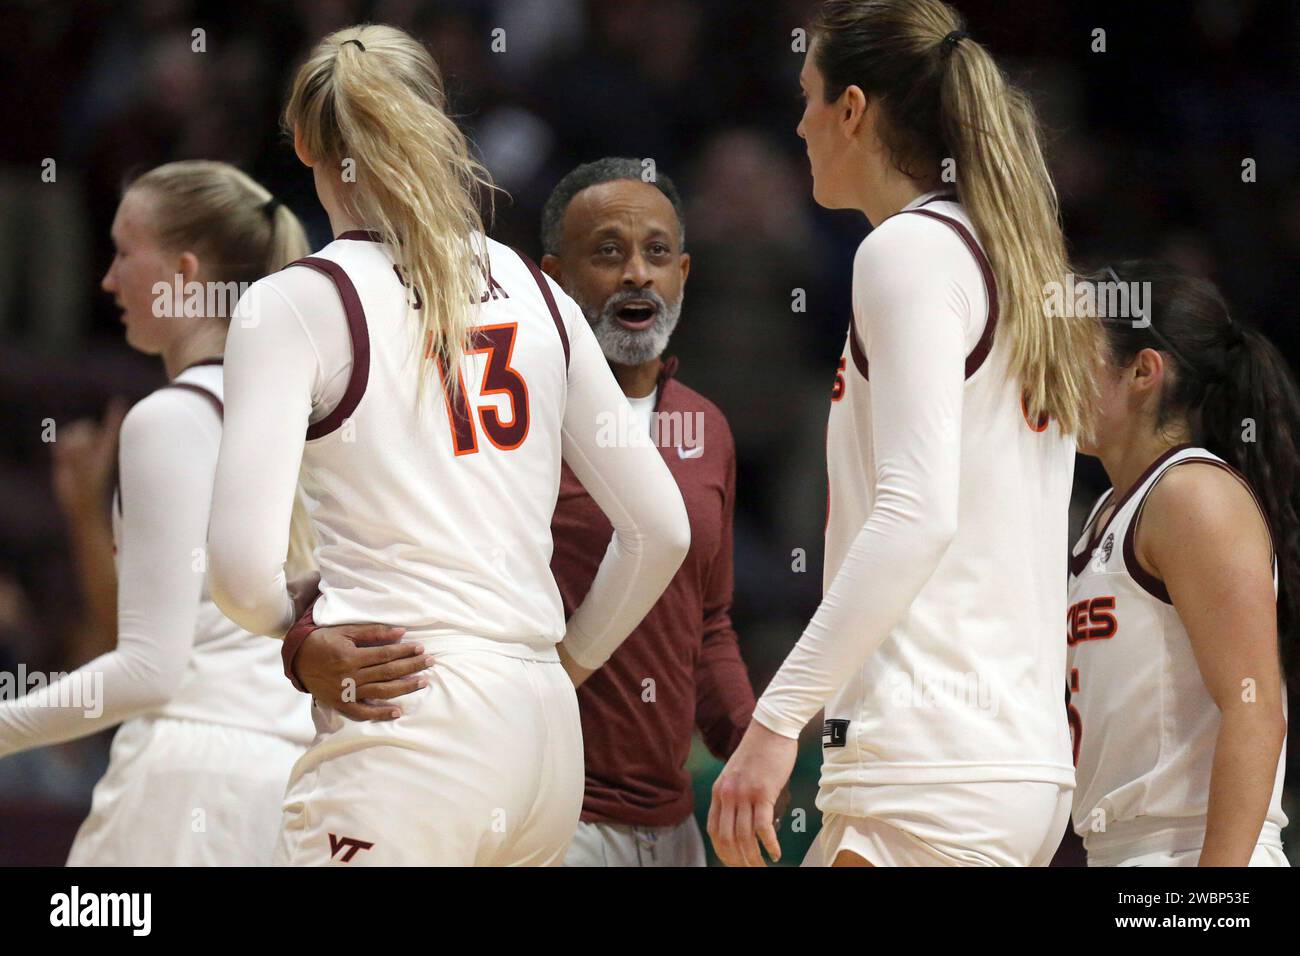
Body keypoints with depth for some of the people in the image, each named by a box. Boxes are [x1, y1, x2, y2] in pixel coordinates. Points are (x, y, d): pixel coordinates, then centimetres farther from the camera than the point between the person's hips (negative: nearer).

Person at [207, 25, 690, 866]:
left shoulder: (297, 303, -3)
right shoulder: (534, 292, 14)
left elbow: (245, 567, -12)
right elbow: (662, 530, 14)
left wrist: (297, 635, 9)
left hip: (405, 728, -7)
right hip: (546, 730, 7)